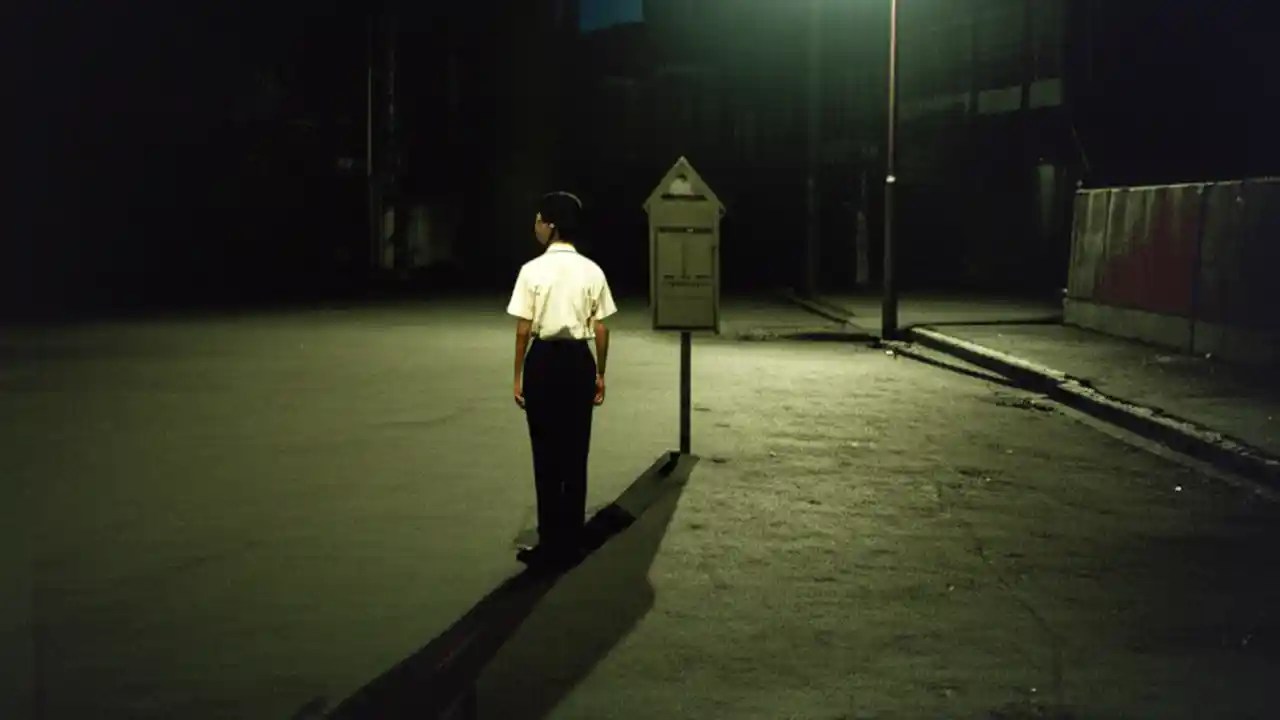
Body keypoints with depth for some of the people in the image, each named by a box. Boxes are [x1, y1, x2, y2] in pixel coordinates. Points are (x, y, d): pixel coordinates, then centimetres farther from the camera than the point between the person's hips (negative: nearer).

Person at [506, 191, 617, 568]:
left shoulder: (533, 270, -10)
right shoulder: (592, 271, 1)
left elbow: (524, 329, -9)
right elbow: (601, 329, 2)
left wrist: (518, 376, 0)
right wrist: (600, 373, 12)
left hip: (544, 360, -3)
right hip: (579, 360, 3)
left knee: (547, 455, 4)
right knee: (576, 454, 10)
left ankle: (551, 543, 7)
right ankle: (571, 542, 15)